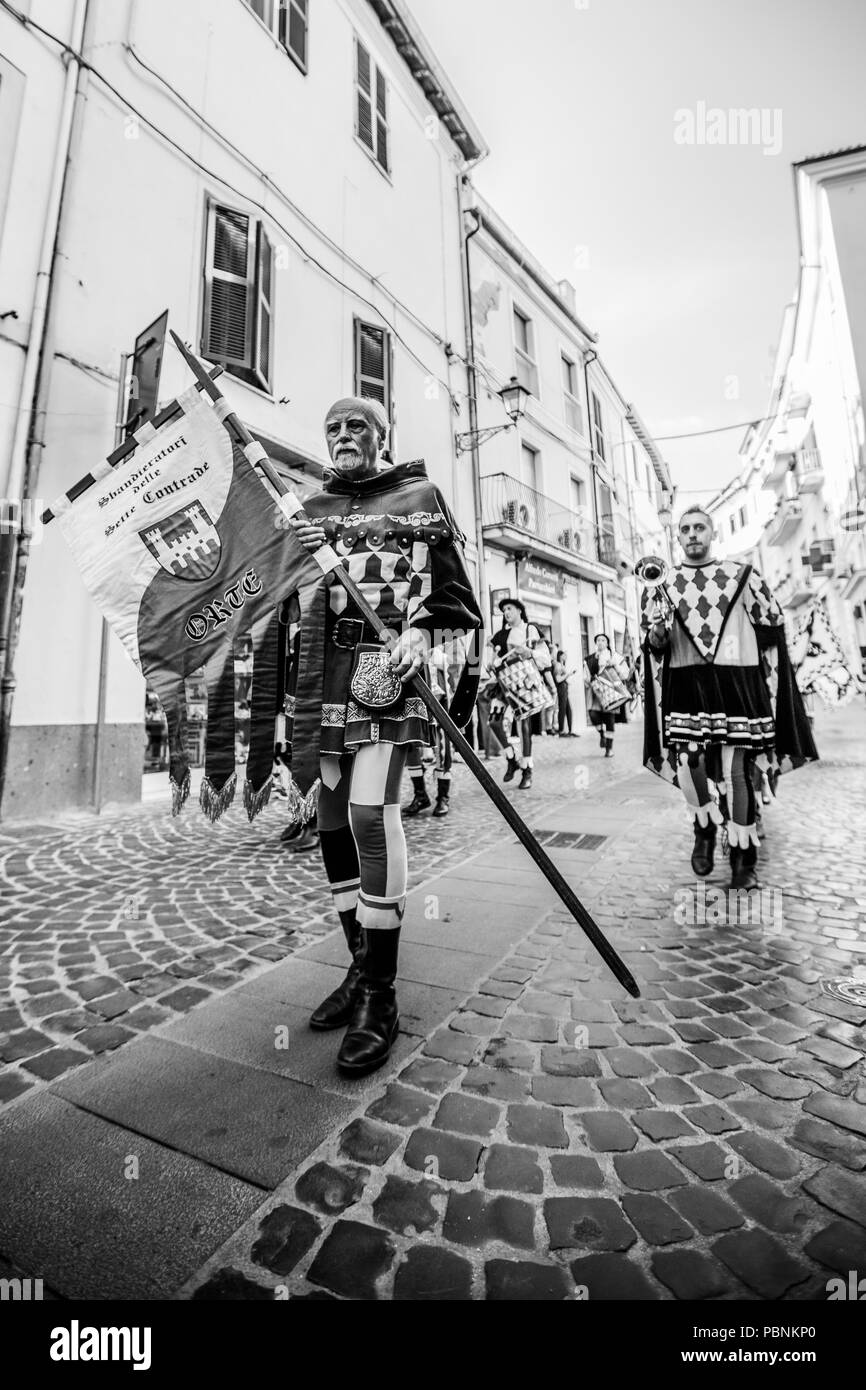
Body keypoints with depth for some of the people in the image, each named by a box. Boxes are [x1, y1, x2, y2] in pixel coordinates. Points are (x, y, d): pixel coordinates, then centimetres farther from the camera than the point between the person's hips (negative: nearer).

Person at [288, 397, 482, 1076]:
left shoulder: (419, 495, 13)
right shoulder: (310, 510, 23)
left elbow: (455, 588, 7)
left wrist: (424, 631, -11)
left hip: (387, 665, -5)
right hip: (323, 672, 5)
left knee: (372, 812, -17)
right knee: (333, 819, 5)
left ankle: (380, 995, -1)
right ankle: (361, 965, 23)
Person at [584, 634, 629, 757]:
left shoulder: (614, 656, 7)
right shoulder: (590, 659, 11)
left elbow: (625, 673, 5)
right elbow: (586, 676, 14)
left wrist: (615, 665, -10)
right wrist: (588, 682, -7)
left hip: (611, 691, -1)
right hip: (597, 692, 1)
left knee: (609, 719, -3)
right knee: (593, 714, -19)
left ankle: (609, 748, 10)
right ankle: (601, 733, 13)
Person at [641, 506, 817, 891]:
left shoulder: (741, 575, 8)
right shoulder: (664, 583, 10)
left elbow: (773, 626, 13)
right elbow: (654, 646, 10)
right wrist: (656, 635, -12)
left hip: (736, 682, -1)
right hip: (685, 685, 1)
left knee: (735, 771, -2)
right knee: (689, 767, -3)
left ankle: (743, 860, 14)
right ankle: (705, 830, 26)